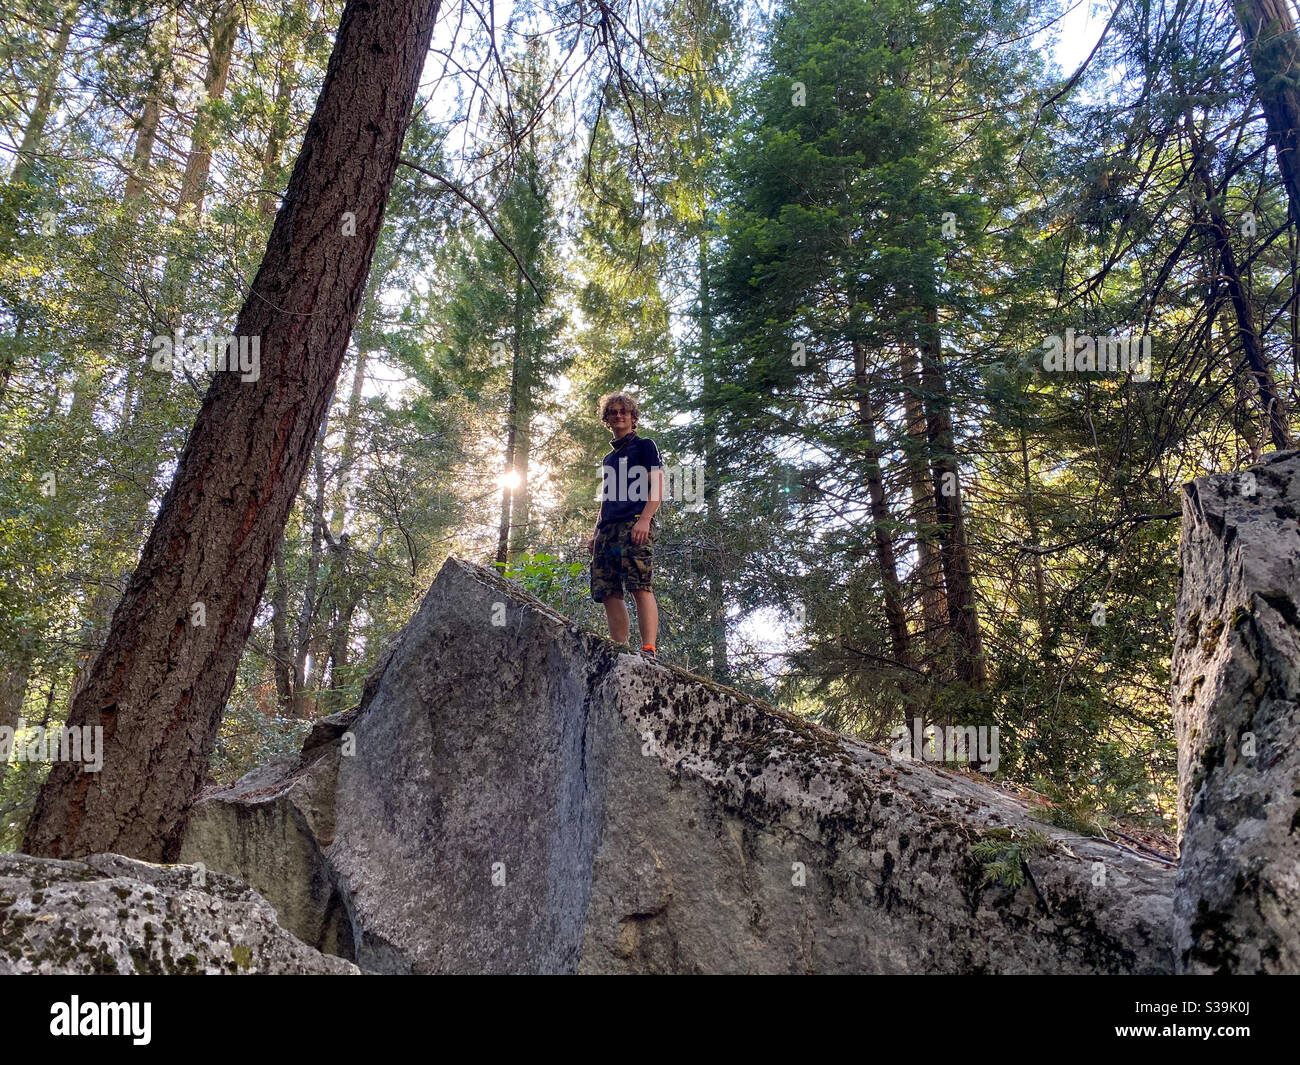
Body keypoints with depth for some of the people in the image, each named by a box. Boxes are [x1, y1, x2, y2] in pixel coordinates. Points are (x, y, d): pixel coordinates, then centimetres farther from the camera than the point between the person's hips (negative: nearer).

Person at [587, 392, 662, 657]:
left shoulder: (644, 445, 11)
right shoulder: (608, 459, 30)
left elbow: (657, 485, -2)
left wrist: (645, 519, -16)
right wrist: (595, 534, 19)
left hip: (634, 525, -7)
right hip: (608, 530, 7)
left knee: (640, 587, -19)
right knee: (609, 593, -4)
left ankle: (648, 651, -25)